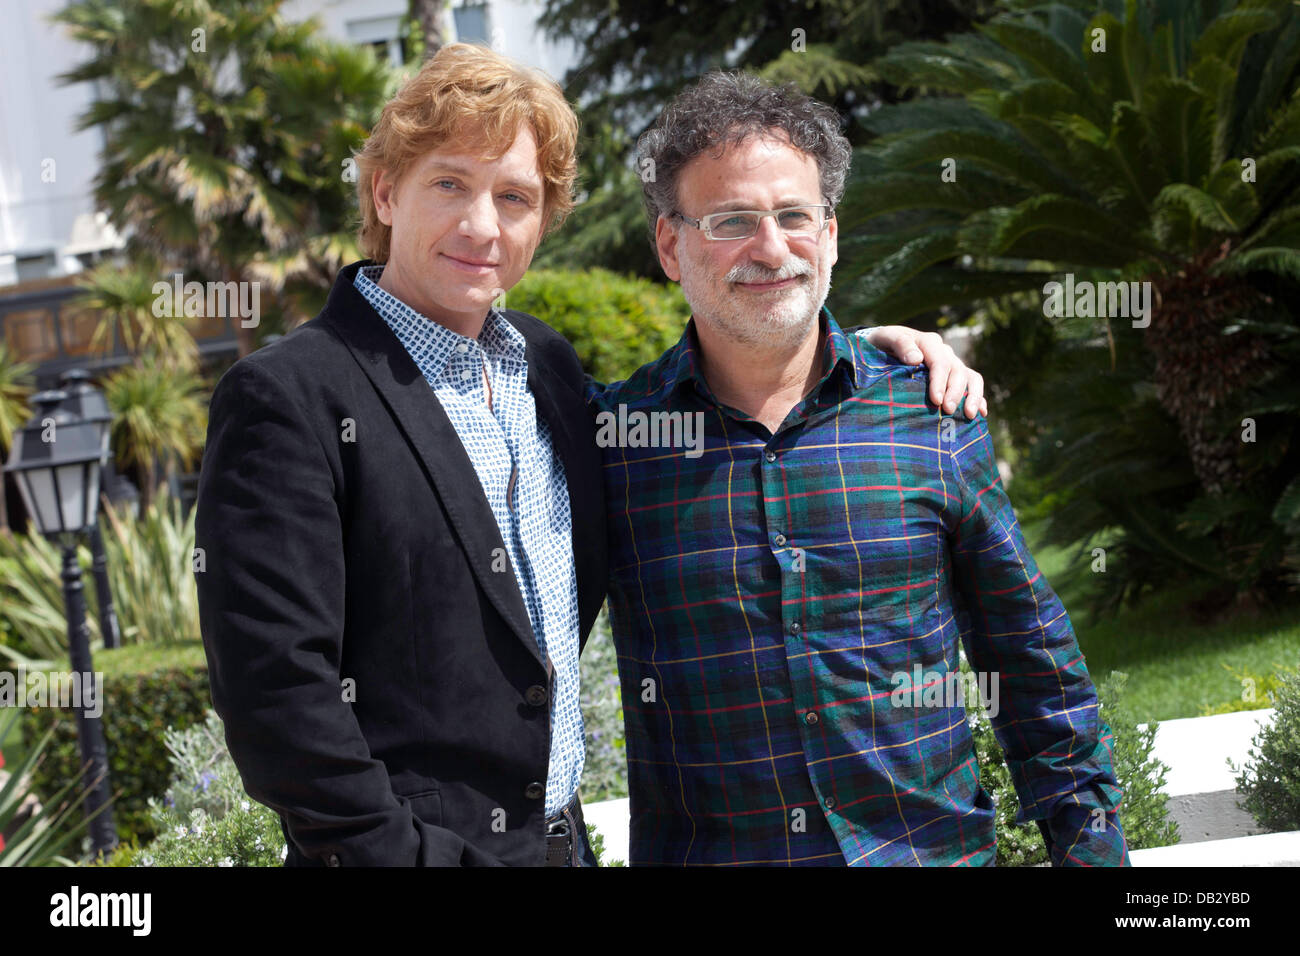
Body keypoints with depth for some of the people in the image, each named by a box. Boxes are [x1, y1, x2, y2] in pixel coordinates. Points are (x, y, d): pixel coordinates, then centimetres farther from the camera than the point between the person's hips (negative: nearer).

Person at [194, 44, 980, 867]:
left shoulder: (545, 363, 10)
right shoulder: (289, 398, -12)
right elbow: (272, 677, -17)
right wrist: (391, 851, -20)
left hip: (563, 838, 7)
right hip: (416, 845, -6)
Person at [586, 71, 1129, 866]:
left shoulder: (929, 418, -2)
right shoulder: (609, 434, -5)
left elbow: (1033, 667, 4)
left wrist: (1090, 844, 3)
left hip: (935, 846, 1)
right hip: (699, 853, -1)